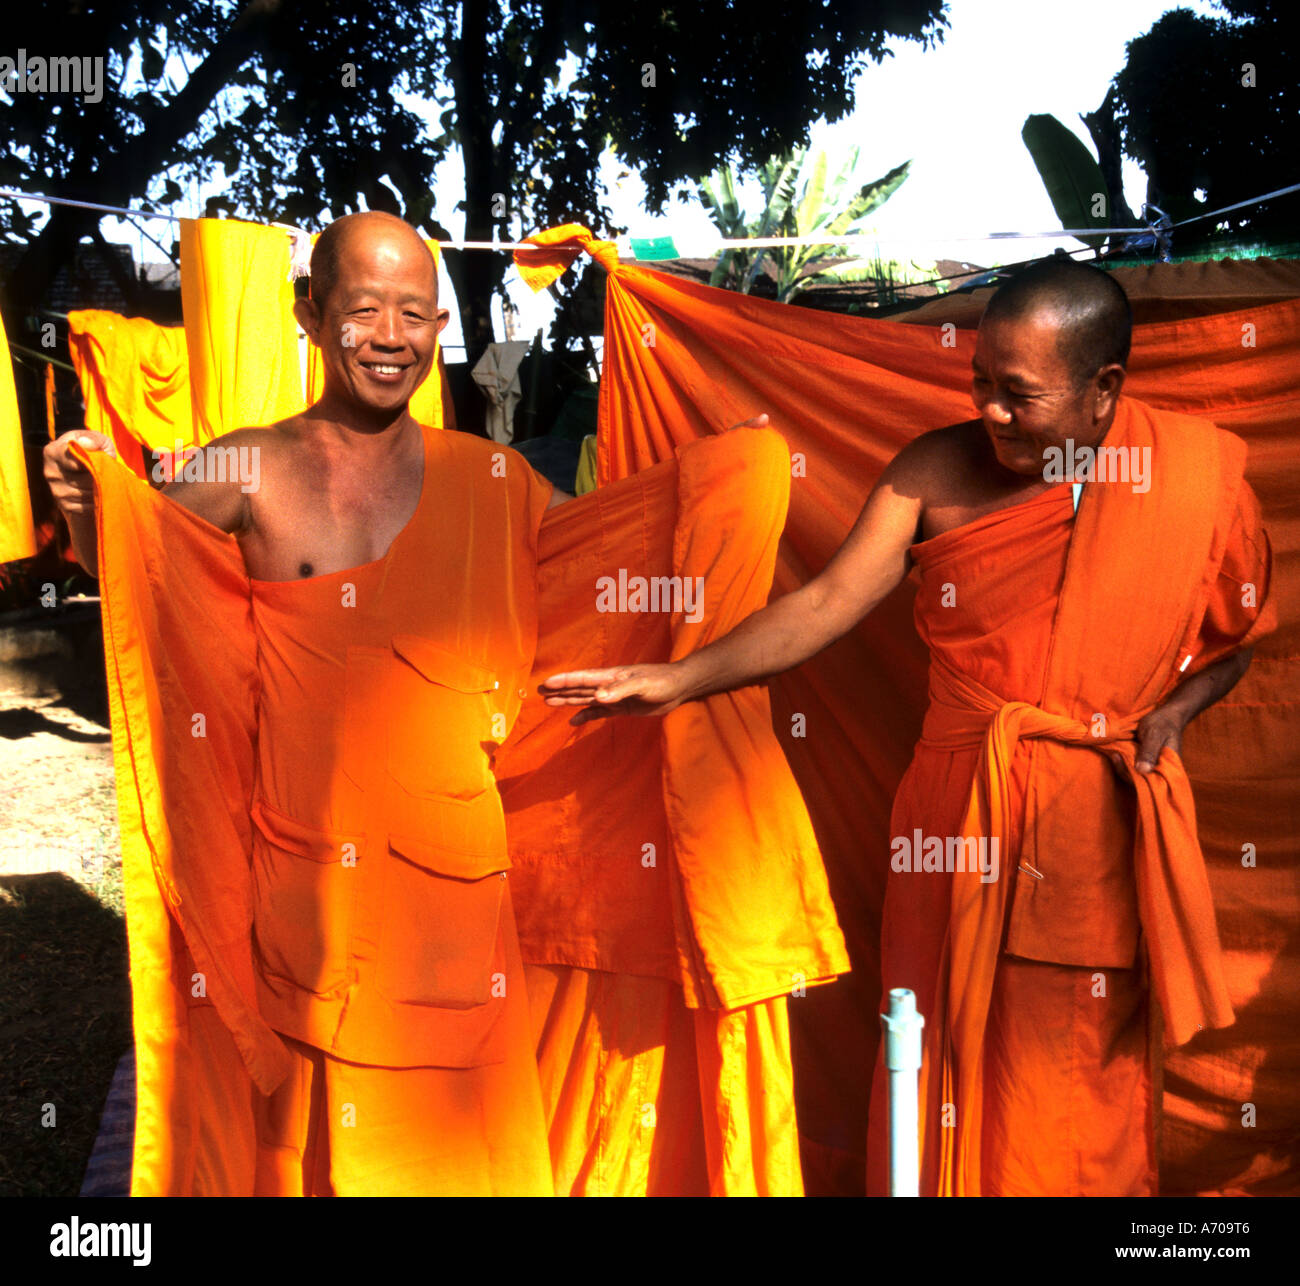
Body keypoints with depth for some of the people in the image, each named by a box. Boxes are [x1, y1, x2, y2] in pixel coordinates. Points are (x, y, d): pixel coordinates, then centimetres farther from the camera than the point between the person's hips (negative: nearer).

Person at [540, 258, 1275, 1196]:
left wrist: (1176, 708, -8)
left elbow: (1240, 635, 10)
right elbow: (828, 604, -13)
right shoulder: (937, 473, -5)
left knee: (1090, 1060, 11)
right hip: (964, 815, 0)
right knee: (954, 1043, 11)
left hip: (1110, 822, 0)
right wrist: (679, 680, -23)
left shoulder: (1201, 470, -4)